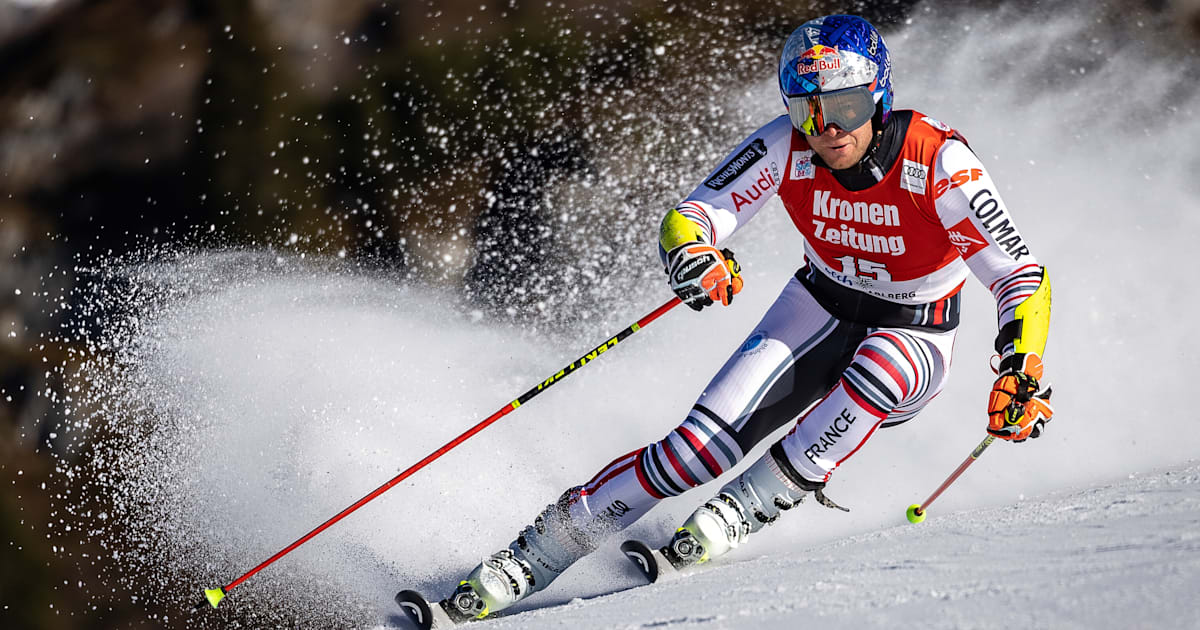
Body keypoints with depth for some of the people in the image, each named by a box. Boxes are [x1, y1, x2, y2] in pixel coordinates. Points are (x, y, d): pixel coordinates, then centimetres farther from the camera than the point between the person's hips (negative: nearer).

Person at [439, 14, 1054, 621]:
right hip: (818, 311, 2)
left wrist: (1020, 370, -41)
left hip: (914, 337, -2)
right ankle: (534, 555, -8)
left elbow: (1023, 277, -25)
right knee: (704, 444, -17)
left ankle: (748, 507, -26)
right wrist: (692, 255, -44)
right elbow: (691, 215, -19)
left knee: (879, 363, -39)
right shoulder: (787, 146, -20)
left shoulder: (938, 162, -28)